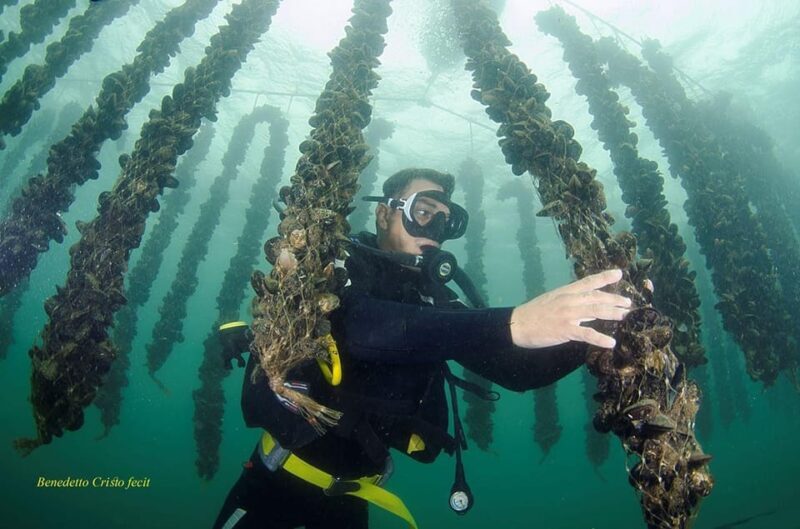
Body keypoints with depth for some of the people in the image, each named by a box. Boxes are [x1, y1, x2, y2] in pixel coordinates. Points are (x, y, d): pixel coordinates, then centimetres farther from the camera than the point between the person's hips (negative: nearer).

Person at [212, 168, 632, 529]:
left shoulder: (435, 302, -1)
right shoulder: (333, 264, -14)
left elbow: (519, 369, -7)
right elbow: (358, 325, -36)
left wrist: (586, 332, -27)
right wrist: (512, 324, -47)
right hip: (281, 473, -3)